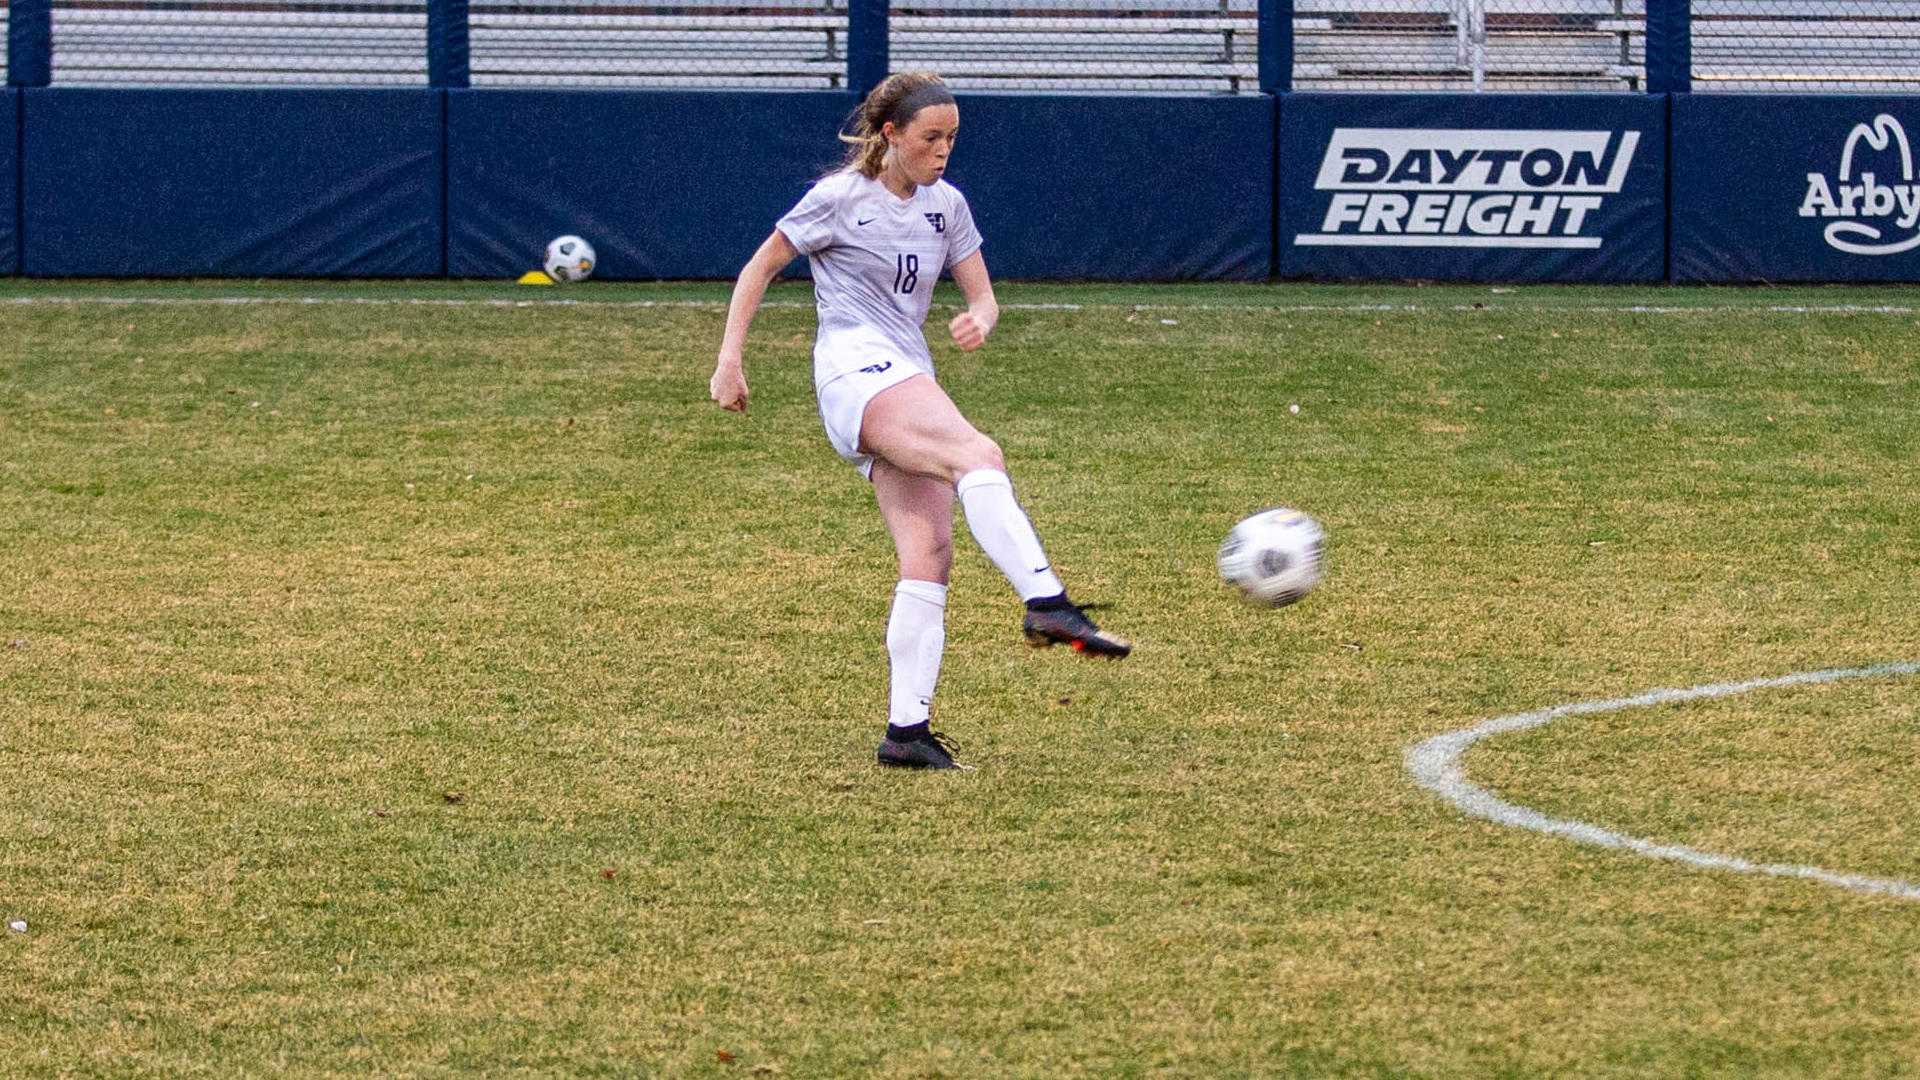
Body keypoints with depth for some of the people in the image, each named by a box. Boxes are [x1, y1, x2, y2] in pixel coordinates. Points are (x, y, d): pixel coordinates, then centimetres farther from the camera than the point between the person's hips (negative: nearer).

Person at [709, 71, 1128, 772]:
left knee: (929, 552, -6)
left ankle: (907, 729, -6)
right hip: (856, 368, -7)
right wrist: (730, 361, 0)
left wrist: (977, 321, -8)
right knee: (978, 457, -32)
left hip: (910, 384, 7)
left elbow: (982, 297, 17)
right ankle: (1046, 604, -46)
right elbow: (760, 268, 7)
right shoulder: (839, 199, -1)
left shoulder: (945, 205, 15)